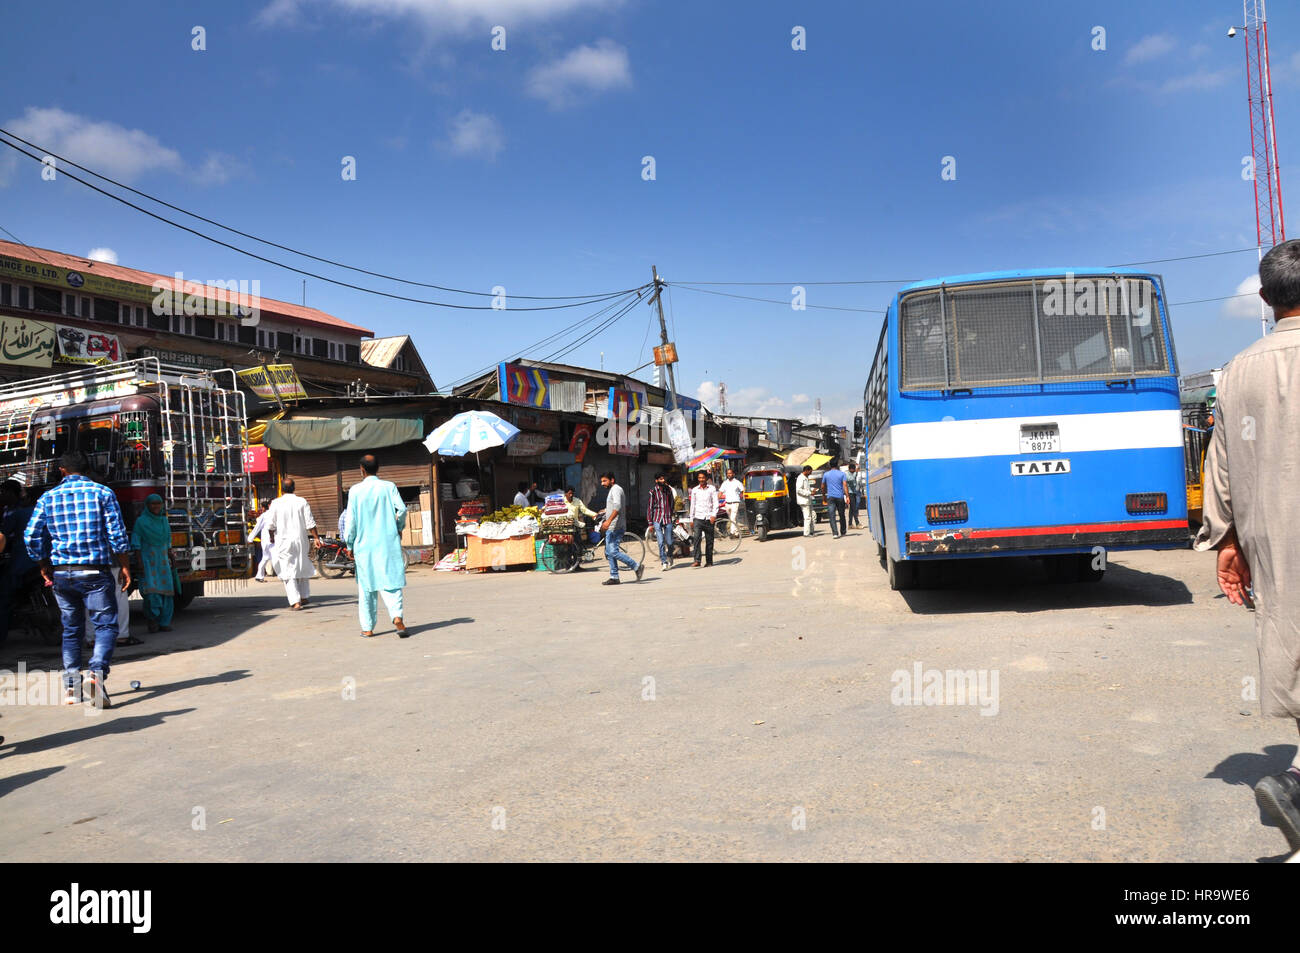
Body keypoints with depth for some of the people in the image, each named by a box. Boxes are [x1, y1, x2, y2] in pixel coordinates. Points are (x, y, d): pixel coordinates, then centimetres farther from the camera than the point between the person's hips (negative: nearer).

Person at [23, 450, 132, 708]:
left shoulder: (48, 498, 7)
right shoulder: (102, 493, -1)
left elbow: (31, 537, 5)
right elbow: (117, 534, -6)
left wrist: (45, 567, 18)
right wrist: (125, 567, 1)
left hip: (61, 573, 4)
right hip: (94, 571, -3)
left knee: (71, 629, 14)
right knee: (106, 625, -2)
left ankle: (71, 688, 13)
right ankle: (96, 674, -24)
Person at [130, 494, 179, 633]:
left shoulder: (164, 521, 10)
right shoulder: (141, 521, -4)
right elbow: (136, 543, -5)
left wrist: (170, 561, 13)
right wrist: (140, 563, -12)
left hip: (162, 560, 4)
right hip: (147, 560, -4)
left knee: (166, 589, -2)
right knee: (151, 589, -15)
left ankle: (165, 622, 5)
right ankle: (152, 616, 6)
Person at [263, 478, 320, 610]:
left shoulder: (275, 503, -6)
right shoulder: (301, 502, -3)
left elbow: (270, 525, -4)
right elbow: (310, 523, -4)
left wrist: (272, 538, 13)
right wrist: (316, 537, 3)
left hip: (283, 541, -2)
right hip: (300, 540, 2)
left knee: (288, 572, 0)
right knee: (303, 569, 18)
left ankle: (295, 601, -10)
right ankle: (304, 597, 26)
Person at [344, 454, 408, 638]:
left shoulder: (355, 491, -1)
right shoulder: (389, 487, 0)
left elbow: (351, 520, -2)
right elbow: (401, 509, -9)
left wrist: (349, 545, 7)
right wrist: (399, 528, 9)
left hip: (364, 545, 0)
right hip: (389, 542, 0)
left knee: (366, 586, 8)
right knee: (391, 582, 0)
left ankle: (368, 627, 12)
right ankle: (397, 617, -22)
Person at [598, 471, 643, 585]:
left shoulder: (616, 489, -10)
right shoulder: (611, 490, 22)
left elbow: (617, 507, -24)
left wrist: (608, 521, -32)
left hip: (615, 527, -11)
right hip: (611, 527, 11)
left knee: (614, 552, -16)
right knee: (609, 553, 9)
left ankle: (637, 567, -12)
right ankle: (614, 577, 11)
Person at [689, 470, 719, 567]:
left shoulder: (712, 489, 4)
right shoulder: (694, 490, 9)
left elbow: (715, 503, 1)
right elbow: (692, 505, 15)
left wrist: (714, 515, -13)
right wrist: (691, 519, 13)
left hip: (709, 518, 0)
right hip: (698, 518, 0)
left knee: (710, 540, 5)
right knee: (696, 538, -16)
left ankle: (709, 561, 16)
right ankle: (697, 560, -19)